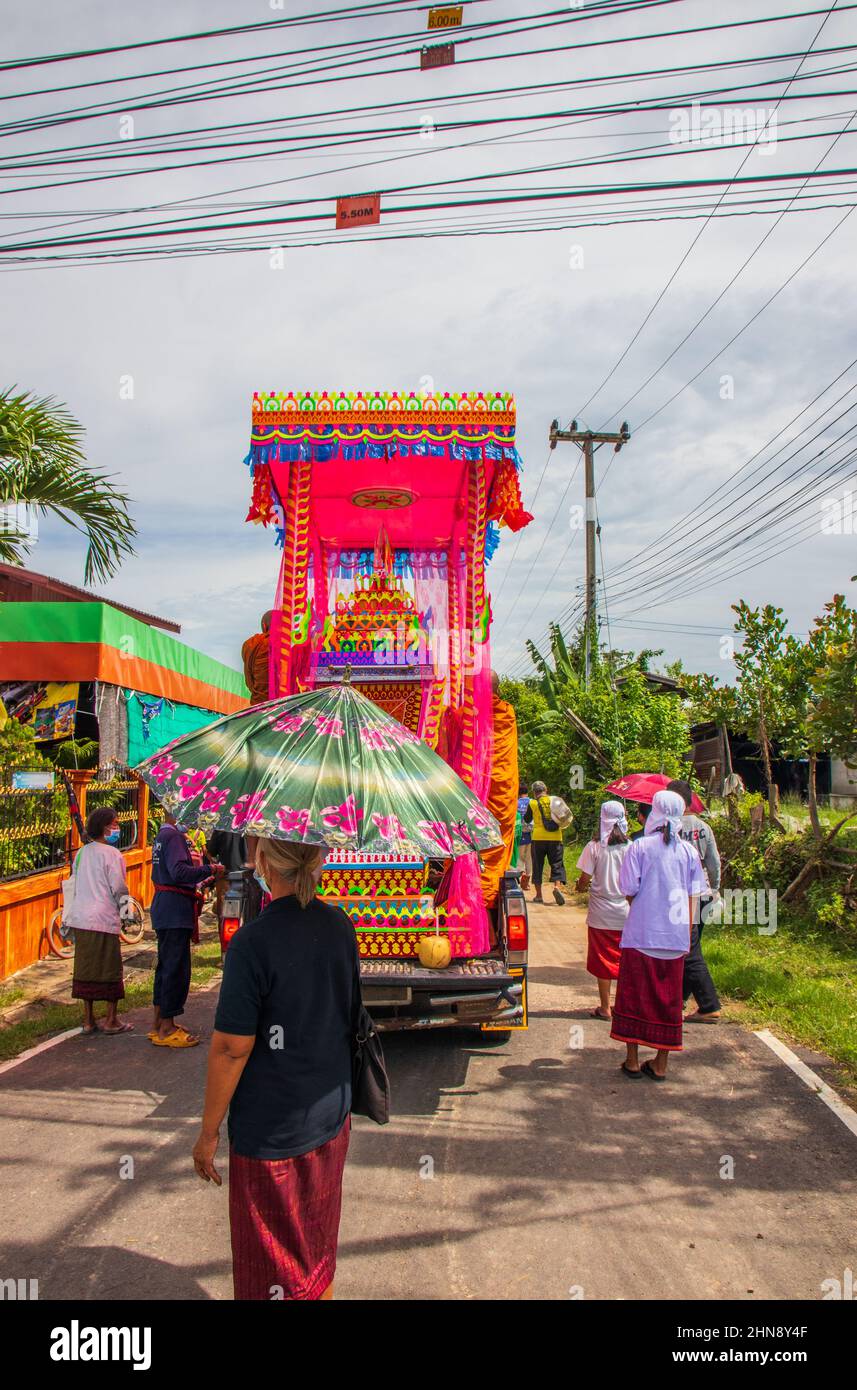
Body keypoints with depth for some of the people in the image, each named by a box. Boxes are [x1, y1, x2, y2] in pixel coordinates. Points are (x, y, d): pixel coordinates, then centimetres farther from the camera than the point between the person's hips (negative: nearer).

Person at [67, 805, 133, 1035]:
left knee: (86, 968, 12)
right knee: (110, 969, 4)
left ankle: (88, 1020, 19)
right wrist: (123, 905, 6)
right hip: (104, 919, -7)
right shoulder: (112, 854, -11)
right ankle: (111, 1021, 10)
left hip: (80, 918, 7)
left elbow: (74, 885, 14)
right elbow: (119, 888, -13)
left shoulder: (82, 853, 10)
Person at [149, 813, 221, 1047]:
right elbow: (179, 871, -27)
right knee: (176, 967, -5)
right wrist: (210, 869, -21)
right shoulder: (174, 836, -14)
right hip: (175, 910, -11)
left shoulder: (161, 837, 17)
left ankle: (158, 1023, 24)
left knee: (166, 965, 16)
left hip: (163, 907, 11)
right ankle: (166, 1030, -1)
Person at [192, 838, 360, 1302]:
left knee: (274, 1267, 13)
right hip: (331, 1117, 6)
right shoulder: (340, 927, -4)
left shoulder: (252, 942, -23)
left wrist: (209, 1131, -9)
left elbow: (232, 1048, -19)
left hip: (272, 1130, -6)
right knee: (318, 1249, 24)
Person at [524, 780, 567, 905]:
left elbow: (527, 820, 11)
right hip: (555, 838, 1)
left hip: (538, 837, -1)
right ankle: (557, 887, -19)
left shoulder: (532, 803, -2)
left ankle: (538, 895, 11)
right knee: (557, 864, 5)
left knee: (537, 865, 9)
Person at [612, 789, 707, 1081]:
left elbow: (629, 890, -7)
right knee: (668, 998, 11)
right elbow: (693, 896, 4)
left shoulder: (639, 847, -7)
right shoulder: (688, 851, 2)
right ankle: (660, 1064, 16)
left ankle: (632, 1061, 13)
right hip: (675, 937, 3)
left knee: (634, 994, 8)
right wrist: (687, 935, 11)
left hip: (641, 934, -3)